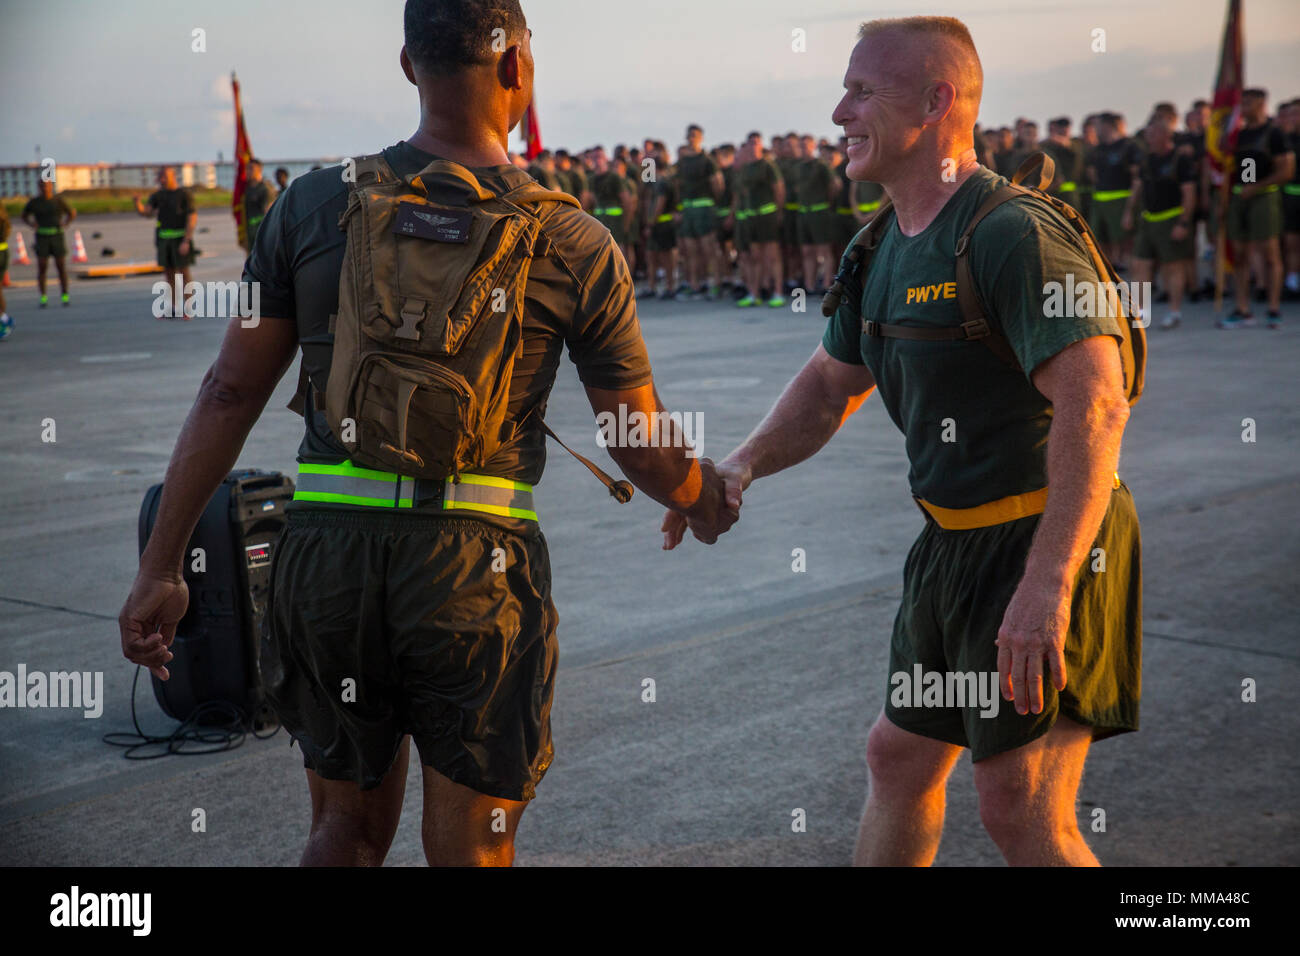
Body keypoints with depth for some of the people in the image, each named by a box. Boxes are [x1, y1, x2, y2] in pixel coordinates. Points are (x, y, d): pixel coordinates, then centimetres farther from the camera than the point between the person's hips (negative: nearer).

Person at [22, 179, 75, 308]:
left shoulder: (59, 200, 0)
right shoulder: (33, 202, 0)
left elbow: (72, 213, 15)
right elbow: (24, 216, 16)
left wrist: (65, 224, -3)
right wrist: (32, 224, -3)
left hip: (57, 236, 0)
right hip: (42, 238, 0)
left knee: (61, 267, -1)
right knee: (42, 268, -5)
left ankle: (64, 296, 11)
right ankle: (43, 297, 5)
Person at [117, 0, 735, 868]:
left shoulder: (314, 207, 1)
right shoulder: (577, 246, -4)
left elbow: (231, 392, 2)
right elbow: (649, 455, 2)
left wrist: (162, 566, 8)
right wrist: (715, 503, 24)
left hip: (326, 549, 3)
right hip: (477, 564, -2)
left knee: (349, 829, 22)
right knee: (470, 850, 12)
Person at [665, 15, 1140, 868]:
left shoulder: (1013, 234, -20)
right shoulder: (888, 249, 10)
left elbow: (1095, 404, -29)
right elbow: (832, 383, 21)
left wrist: (1046, 584, -35)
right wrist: (744, 464, 3)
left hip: (1049, 543, -9)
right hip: (955, 544, 9)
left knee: (1022, 812, -6)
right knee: (899, 758, 20)